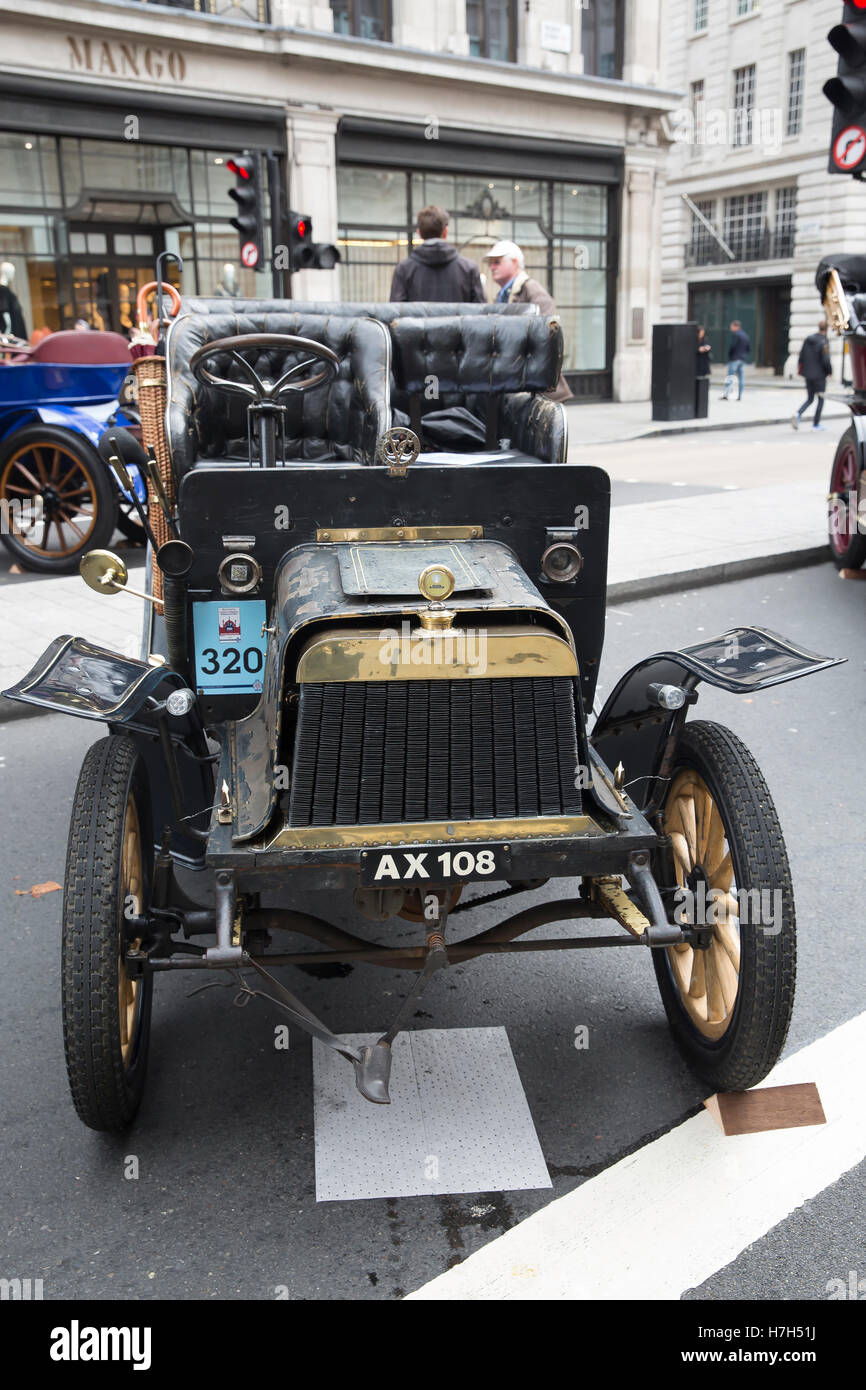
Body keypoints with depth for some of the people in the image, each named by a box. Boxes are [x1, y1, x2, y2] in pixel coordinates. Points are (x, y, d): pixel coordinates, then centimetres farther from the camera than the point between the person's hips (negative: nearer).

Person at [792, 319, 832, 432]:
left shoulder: (807, 339, 3)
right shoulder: (823, 342, -17)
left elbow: (801, 356, 5)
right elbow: (826, 361, -19)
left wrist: (801, 369, 14)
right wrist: (829, 371, -2)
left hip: (808, 375, 6)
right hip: (819, 375, -6)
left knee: (809, 399, 15)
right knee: (821, 399, 9)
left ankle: (798, 415, -11)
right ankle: (816, 424, 12)